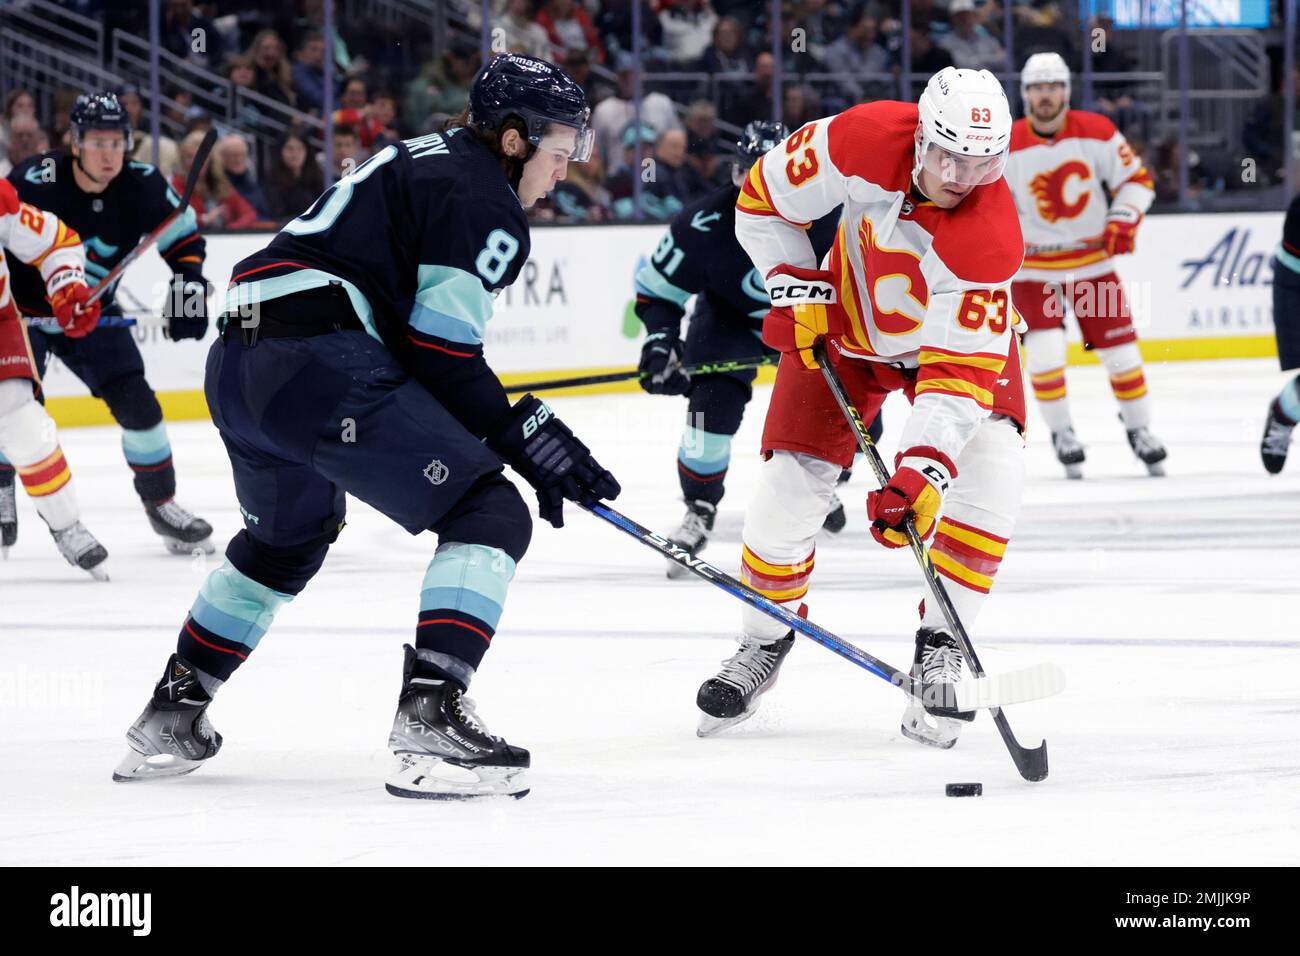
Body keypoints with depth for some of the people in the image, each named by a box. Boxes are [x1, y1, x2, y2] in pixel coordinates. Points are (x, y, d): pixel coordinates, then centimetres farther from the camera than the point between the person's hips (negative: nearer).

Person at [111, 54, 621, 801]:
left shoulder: (420, 161, 27)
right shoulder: (484, 201, -3)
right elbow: (442, 352, -10)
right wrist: (526, 435, -4)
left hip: (238, 361, 10)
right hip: (320, 367, -10)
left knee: (290, 537, 33)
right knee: (489, 515, -7)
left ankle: (171, 716, 39)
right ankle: (430, 715, -22)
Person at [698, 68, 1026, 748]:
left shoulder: (993, 238, -37)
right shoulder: (862, 140, -32)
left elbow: (960, 369, -39)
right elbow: (764, 199, -12)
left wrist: (921, 470, -49)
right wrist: (796, 289, -17)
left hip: (956, 332, -1)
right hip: (846, 320, 1)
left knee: (991, 466, -24)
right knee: (790, 483, -7)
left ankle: (941, 649, -12)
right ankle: (763, 643, 18)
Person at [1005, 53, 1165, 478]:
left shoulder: (1097, 132, -9)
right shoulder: (1007, 147, -11)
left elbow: (1137, 179, -1)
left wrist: (1123, 220, -16)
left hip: (1093, 260, 1)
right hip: (1034, 265, -1)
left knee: (1120, 347, 2)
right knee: (1045, 351, -15)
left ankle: (1139, 428, 20)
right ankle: (1062, 433, 2)